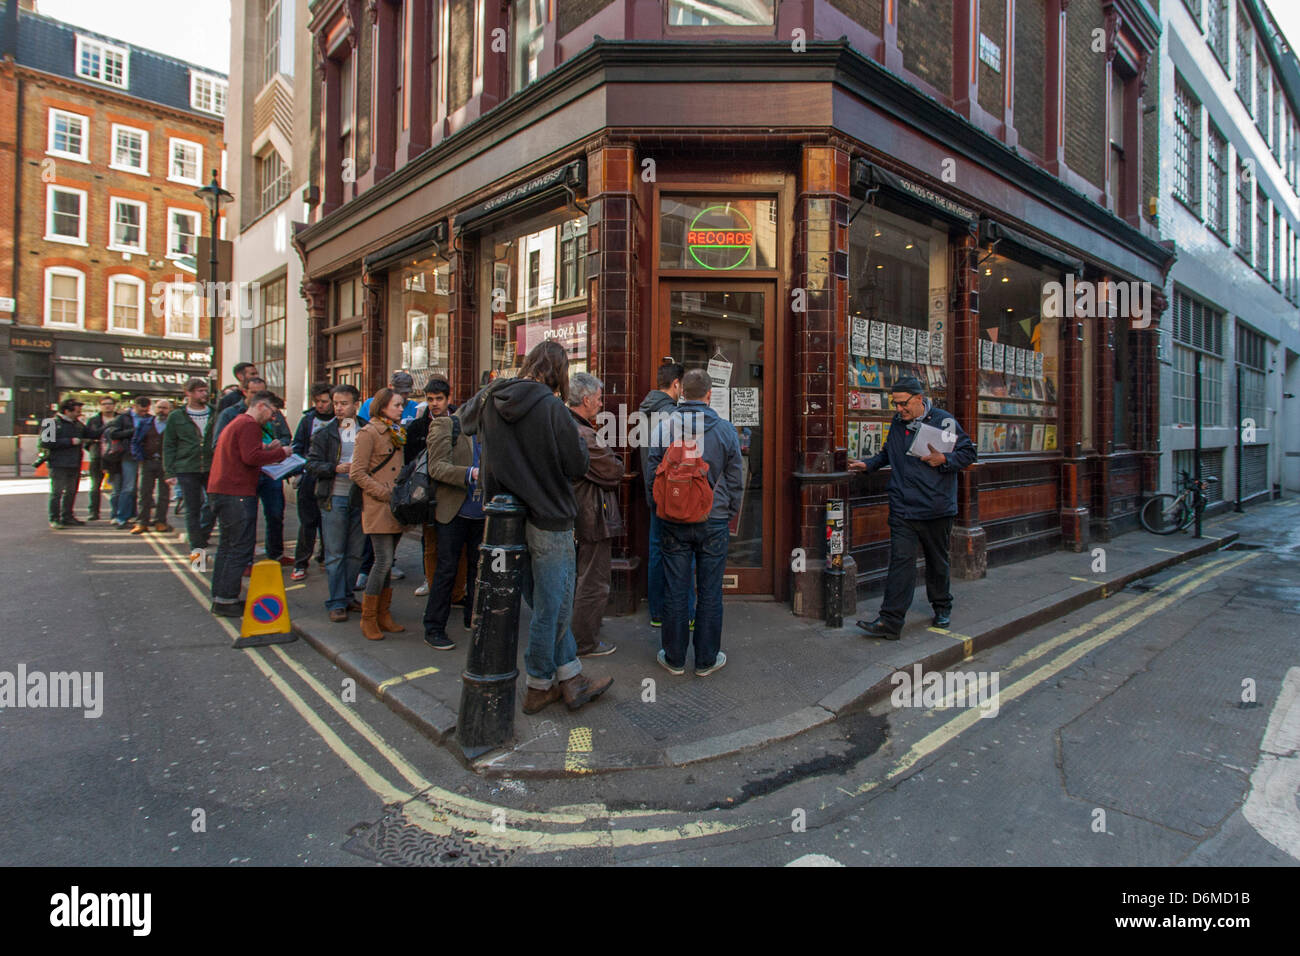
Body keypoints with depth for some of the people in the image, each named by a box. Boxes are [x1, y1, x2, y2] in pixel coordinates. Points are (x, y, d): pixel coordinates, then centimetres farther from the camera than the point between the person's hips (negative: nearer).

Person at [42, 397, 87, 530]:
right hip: (59, 464, -6)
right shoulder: (53, 423, -7)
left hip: (75, 464, 7)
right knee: (57, 492, -4)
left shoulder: (78, 423, 13)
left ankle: (67, 516, 22)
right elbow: (46, 443, -14)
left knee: (71, 491, 12)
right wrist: (70, 441, -15)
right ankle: (54, 519, 2)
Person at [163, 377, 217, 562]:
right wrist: (170, 472, 0)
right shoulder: (176, 417, 5)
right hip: (186, 469, -1)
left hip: (212, 468, 1)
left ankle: (200, 537, 21)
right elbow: (168, 446, 6)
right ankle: (197, 547, 12)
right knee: (193, 509, 4)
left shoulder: (215, 414, 7)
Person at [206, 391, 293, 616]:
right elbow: (251, 457, -21)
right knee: (240, 549, -6)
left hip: (220, 492, 11)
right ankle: (227, 600, -3)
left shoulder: (235, 423, 23)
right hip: (237, 494, -11)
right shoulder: (250, 425, -10)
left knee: (227, 546, 16)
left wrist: (266, 448, 15)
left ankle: (220, 597, 23)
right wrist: (281, 453, -12)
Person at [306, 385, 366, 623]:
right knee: (334, 554, 1)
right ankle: (336, 603, 10)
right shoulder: (324, 433, 4)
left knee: (355, 553, 9)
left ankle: (346, 595, 24)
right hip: (334, 498, -2)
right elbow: (312, 464, -1)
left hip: (360, 498, 2)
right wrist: (336, 468, -16)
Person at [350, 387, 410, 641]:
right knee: (384, 561, -9)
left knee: (387, 562, 10)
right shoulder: (369, 432, -6)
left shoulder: (397, 433, 17)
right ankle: (368, 618, 4)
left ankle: (383, 614, 17)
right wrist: (385, 493, -15)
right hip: (378, 507, -7)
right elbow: (357, 473, -11)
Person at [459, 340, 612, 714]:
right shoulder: (551, 408, -16)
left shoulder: (489, 401, 3)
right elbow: (577, 465, -11)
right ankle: (539, 687, 24)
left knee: (545, 604, 17)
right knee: (552, 609, 9)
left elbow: (464, 418, 25)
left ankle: (571, 679, 27)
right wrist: (570, 432, 4)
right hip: (547, 519, -7)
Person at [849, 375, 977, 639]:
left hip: (936, 509, -2)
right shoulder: (897, 424, 9)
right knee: (901, 561, -6)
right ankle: (890, 622, -7)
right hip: (902, 509, 2)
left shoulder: (944, 421, -5)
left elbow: (968, 454, 0)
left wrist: (943, 459, -16)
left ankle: (942, 607, 38)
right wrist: (868, 464, 11)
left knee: (937, 561, 15)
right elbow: (887, 454, 26)